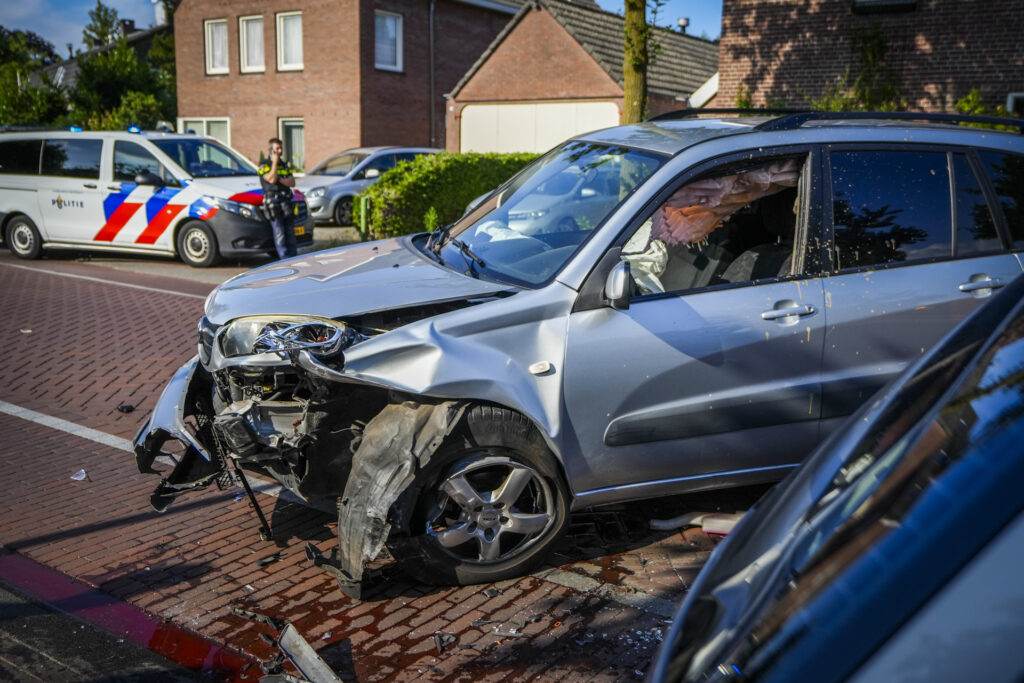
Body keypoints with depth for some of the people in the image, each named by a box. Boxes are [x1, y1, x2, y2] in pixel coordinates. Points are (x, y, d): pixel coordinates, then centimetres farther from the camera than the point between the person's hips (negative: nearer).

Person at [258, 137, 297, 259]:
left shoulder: (285, 165, 17)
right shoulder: (264, 166, 0)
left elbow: (292, 183, 7)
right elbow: (271, 179, -17)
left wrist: (280, 179, -11)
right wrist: (274, 162, -12)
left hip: (286, 202, 6)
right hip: (272, 202, -6)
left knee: (290, 232, 6)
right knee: (279, 234, -8)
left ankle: (293, 257, 11)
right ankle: (284, 258, -7)